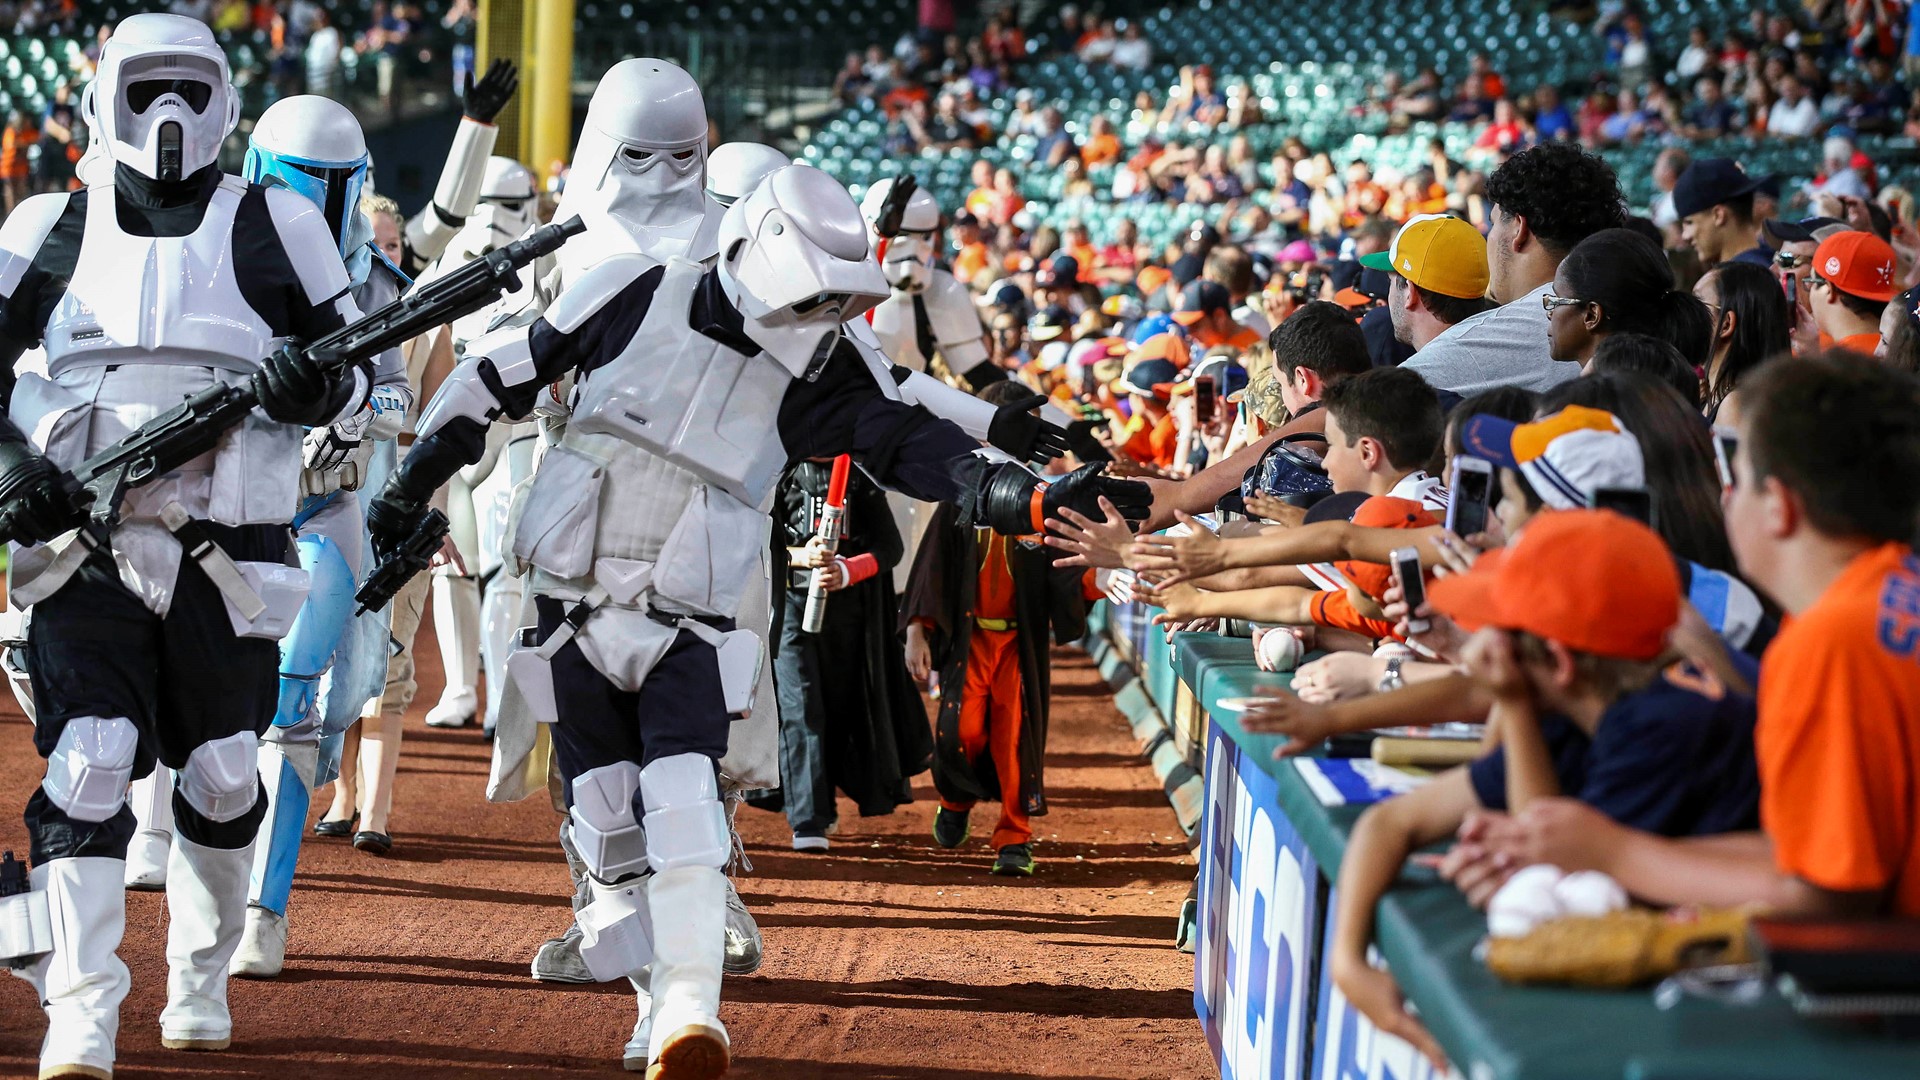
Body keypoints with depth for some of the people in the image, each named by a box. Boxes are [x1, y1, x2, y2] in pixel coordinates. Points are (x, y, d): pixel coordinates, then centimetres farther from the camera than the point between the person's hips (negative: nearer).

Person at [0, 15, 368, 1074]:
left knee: (222, 780, 8)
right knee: (85, 767, -13)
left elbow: (358, 376, 9)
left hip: (229, 556, 1)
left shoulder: (275, 227, 7)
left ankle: (200, 974, 30)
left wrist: (312, 388, -14)